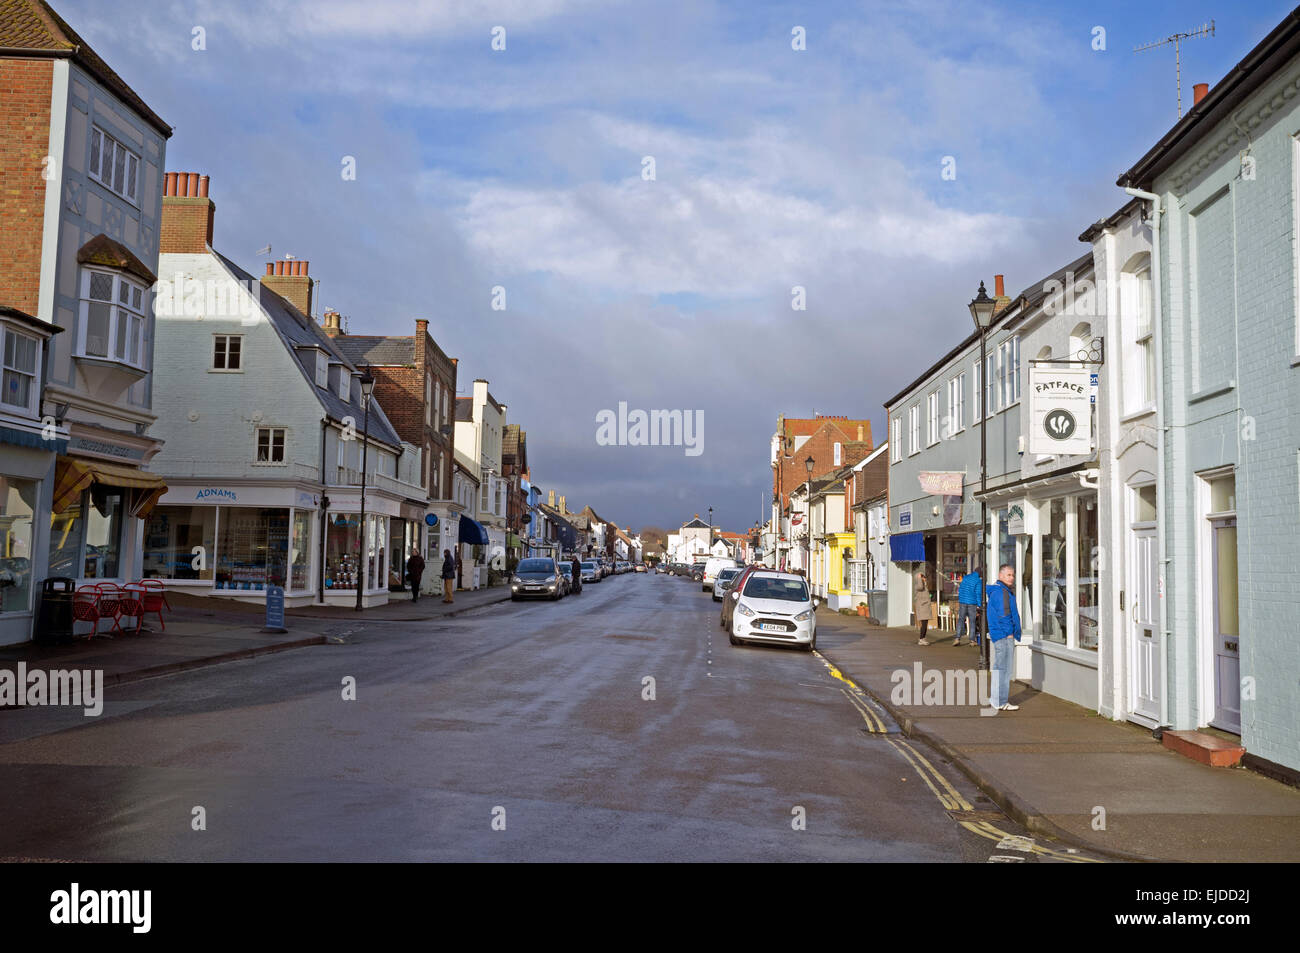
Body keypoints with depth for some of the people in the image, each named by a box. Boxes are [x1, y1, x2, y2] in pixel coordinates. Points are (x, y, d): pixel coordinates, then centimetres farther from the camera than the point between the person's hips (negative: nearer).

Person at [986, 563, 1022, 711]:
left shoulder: (1005, 591, 18)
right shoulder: (1000, 592, -17)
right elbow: (1003, 615, -21)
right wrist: (1014, 631, -11)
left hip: (997, 635, 11)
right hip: (1004, 634, -11)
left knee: (998, 668, 17)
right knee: (1004, 668, -7)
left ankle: (995, 699, 26)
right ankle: (1001, 703, -3)